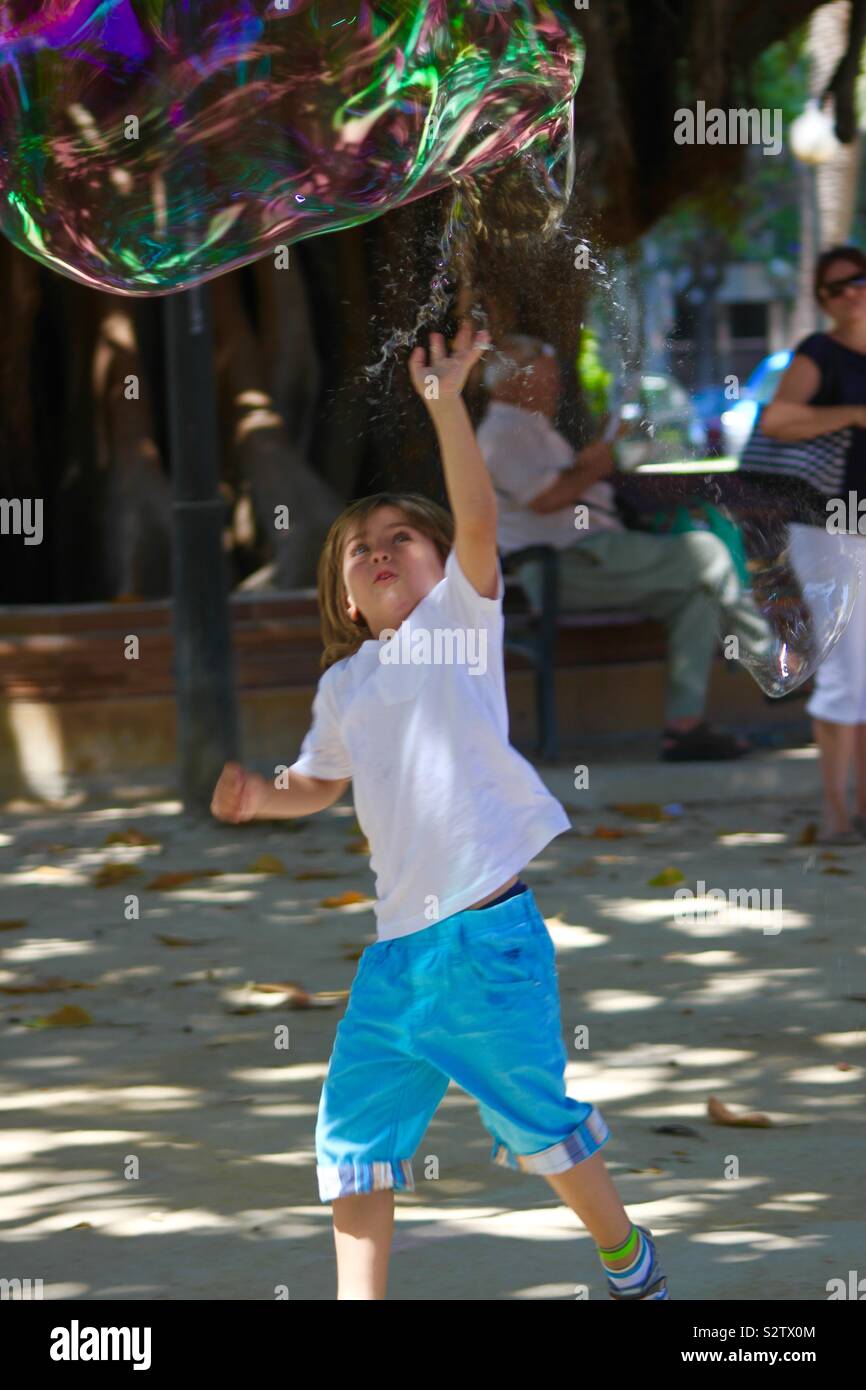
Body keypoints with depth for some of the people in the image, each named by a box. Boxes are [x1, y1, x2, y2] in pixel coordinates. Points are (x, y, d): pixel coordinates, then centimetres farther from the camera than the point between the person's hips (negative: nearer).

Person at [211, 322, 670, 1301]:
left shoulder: (459, 615, 2)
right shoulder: (342, 685, 18)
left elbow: (478, 521, -15)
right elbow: (324, 785, 32)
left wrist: (446, 405, -27)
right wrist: (260, 798, 11)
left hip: (487, 924, -6)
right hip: (397, 938, 6)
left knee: (534, 1119, 3)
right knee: (355, 1129, 3)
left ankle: (625, 1256, 25)